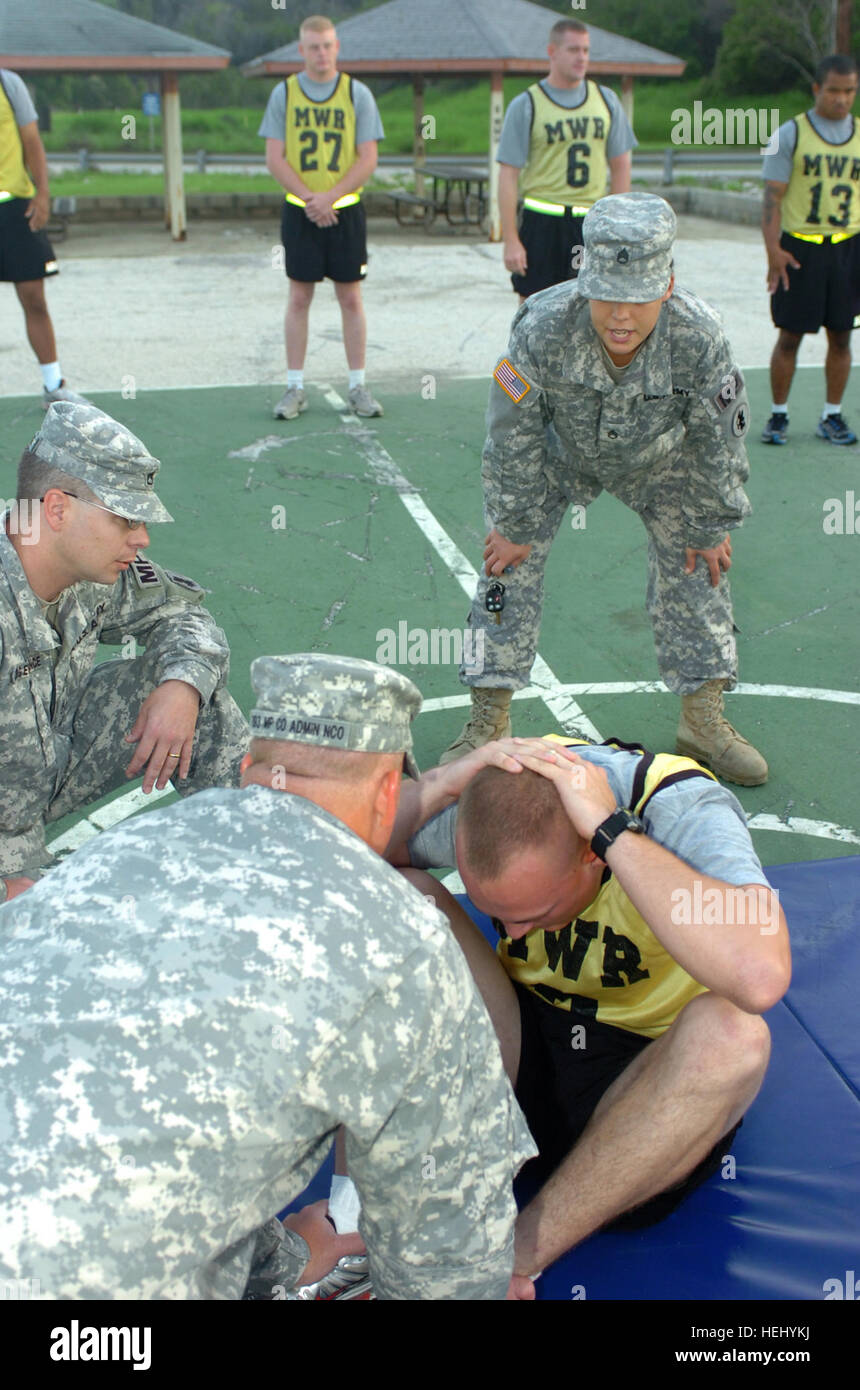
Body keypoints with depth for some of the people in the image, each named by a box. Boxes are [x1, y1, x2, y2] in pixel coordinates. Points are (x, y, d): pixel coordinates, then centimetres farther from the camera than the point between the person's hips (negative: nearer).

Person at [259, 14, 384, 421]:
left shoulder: (357, 94, 2)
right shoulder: (284, 93, 3)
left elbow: (367, 160, -3)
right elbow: (274, 159, -1)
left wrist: (327, 197, -14)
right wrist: (309, 199, -13)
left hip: (345, 209, 0)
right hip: (299, 211, 0)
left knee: (351, 298, 3)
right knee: (299, 298, 3)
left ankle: (358, 387, 10)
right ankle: (295, 388, 9)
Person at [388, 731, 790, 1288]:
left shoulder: (684, 809, -27)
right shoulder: (503, 789, -14)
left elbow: (760, 977, -45)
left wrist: (611, 826, -40)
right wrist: (447, 780, -28)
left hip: (646, 1073, -3)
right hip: (519, 1052, 3)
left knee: (733, 1032, -36)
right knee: (407, 898, -18)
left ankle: (509, 1258, -23)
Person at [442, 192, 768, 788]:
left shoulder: (701, 337, -35)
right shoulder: (543, 328, -38)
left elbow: (719, 445, -17)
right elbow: (513, 436, -22)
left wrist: (712, 528, -6)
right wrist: (514, 525, -13)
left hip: (659, 461, 1)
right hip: (557, 453, -1)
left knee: (695, 571, 0)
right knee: (512, 566, -7)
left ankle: (704, 719, 17)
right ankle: (489, 721, 5)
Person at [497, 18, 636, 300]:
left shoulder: (606, 100, 9)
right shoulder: (526, 106, -2)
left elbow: (620, 165, 14)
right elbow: (508, 175, -5)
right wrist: (510, 240, -11)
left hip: (593, 223, 3)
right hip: (541, 223, -3)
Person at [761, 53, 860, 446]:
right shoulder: (790, 134, -2)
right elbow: (773, 196, -5)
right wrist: (773, 250, -14)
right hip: (799, 246, -3)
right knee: (790, 335, 0)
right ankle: (778, 415, 13)